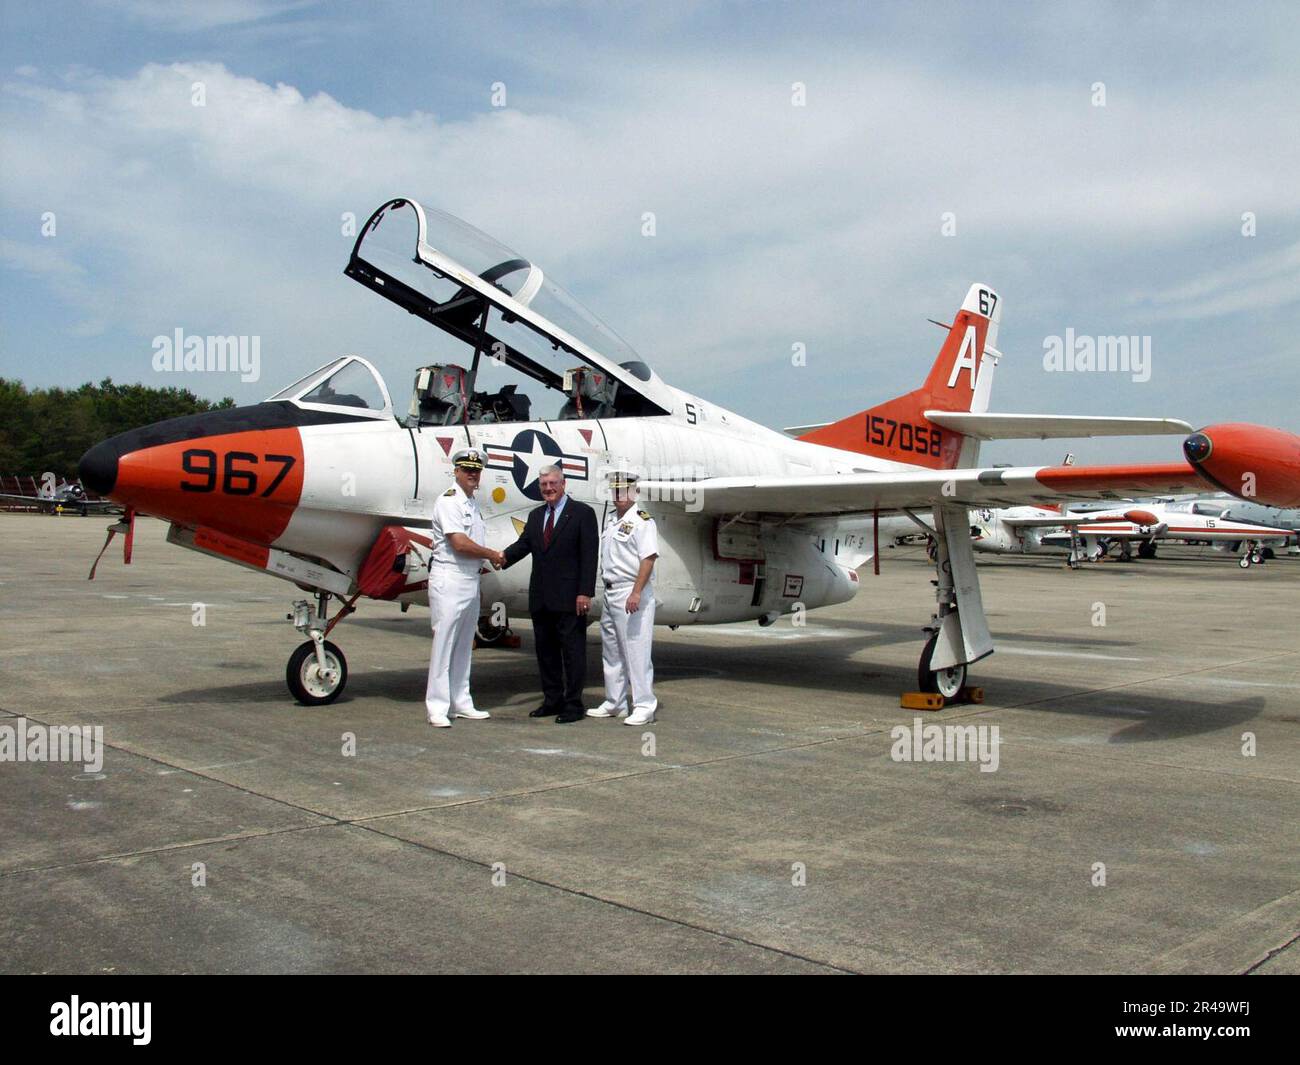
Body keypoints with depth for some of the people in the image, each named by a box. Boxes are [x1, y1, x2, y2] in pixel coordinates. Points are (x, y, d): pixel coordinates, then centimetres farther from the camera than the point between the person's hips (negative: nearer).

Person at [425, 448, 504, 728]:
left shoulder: (473, 504, 17)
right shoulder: (449, 500, -10)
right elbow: (460, 543, -19)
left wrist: (490, 559, -1)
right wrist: (492, 554, -7)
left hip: (471, 580, 9)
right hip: (449, 579, -9)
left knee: (464, 645, 12)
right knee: (443, 642, -7)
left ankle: (460, 702, 19)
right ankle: (437, 708, -3)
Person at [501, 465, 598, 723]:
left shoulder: (582, 513, -3)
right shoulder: (536, 516, 17)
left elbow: (589, 555, -8)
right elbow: (523, 544, 7)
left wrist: (585, 592, -15)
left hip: (569, 598, -7)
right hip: (540, 599, 7)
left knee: (572, 651, -2)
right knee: (545, 651, 12)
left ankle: (573, 704, 4)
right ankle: (552, 700, 22)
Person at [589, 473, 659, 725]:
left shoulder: (642, 521, -9)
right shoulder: (613, 523, 18)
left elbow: (649, 558, -18)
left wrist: (636, 593, -24)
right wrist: (608, 591, 14)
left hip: (632, 594, -9)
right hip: (610, 594, 10)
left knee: (636, 651, -8)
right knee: (611, 652, 15)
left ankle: (644, 706, -2)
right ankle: (615, 704, 25)